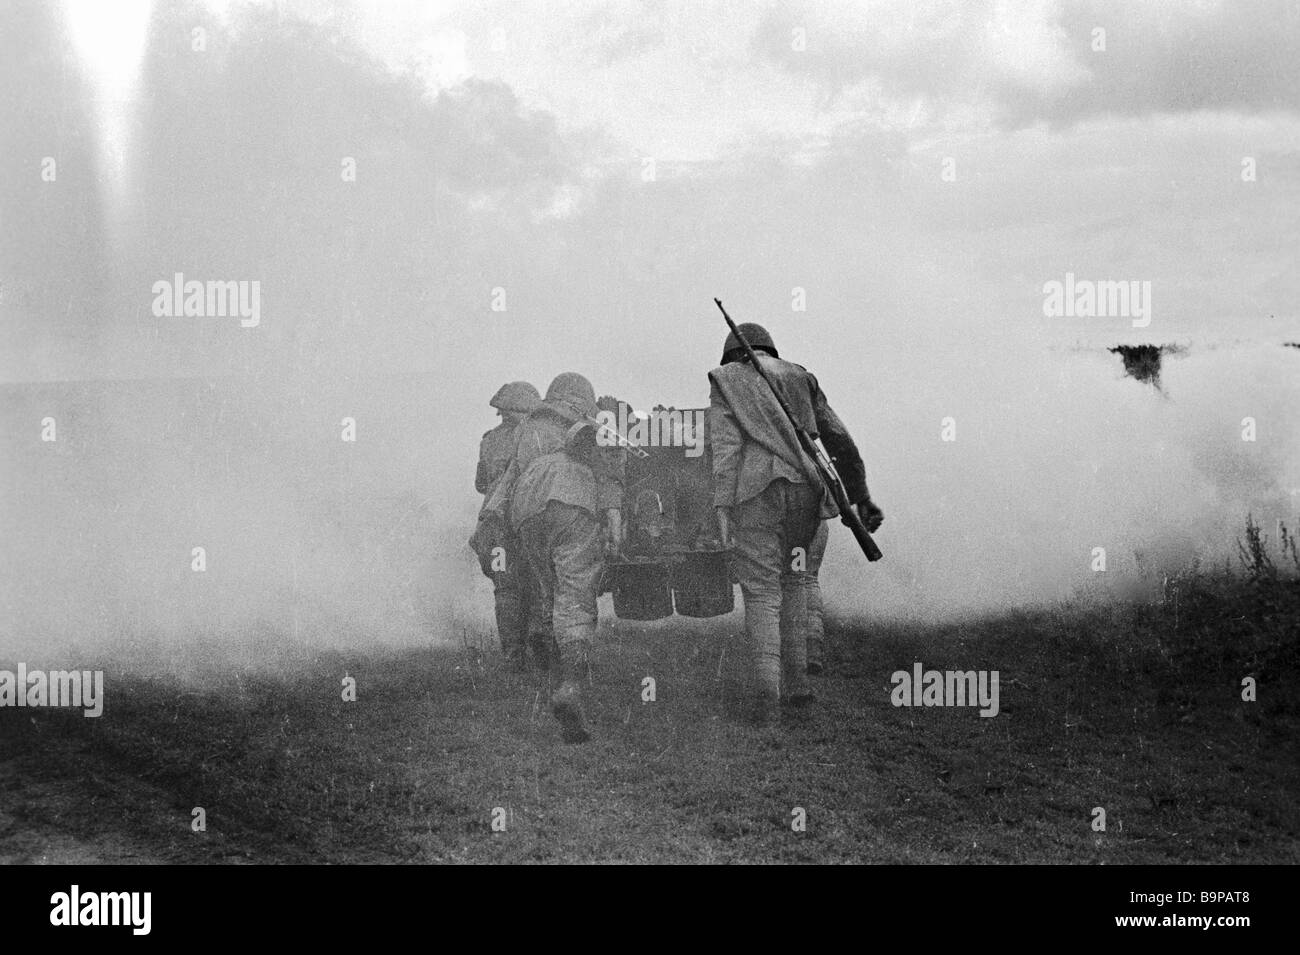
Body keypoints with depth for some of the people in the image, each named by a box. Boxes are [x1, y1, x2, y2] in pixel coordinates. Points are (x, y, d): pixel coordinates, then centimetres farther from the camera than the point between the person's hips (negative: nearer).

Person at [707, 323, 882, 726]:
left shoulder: (726, 380, 9)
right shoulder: (800, 379, 22)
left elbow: (724, 446, -5)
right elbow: (839, 439, 17)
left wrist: (722, 510, -11)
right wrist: (862, 497, 17)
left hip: (755, 492, -4)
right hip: (805, 491, 4)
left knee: (761, 592, -1)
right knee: (791, 578, 24)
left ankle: (768, 698, -12)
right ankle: (797, 681, 22)